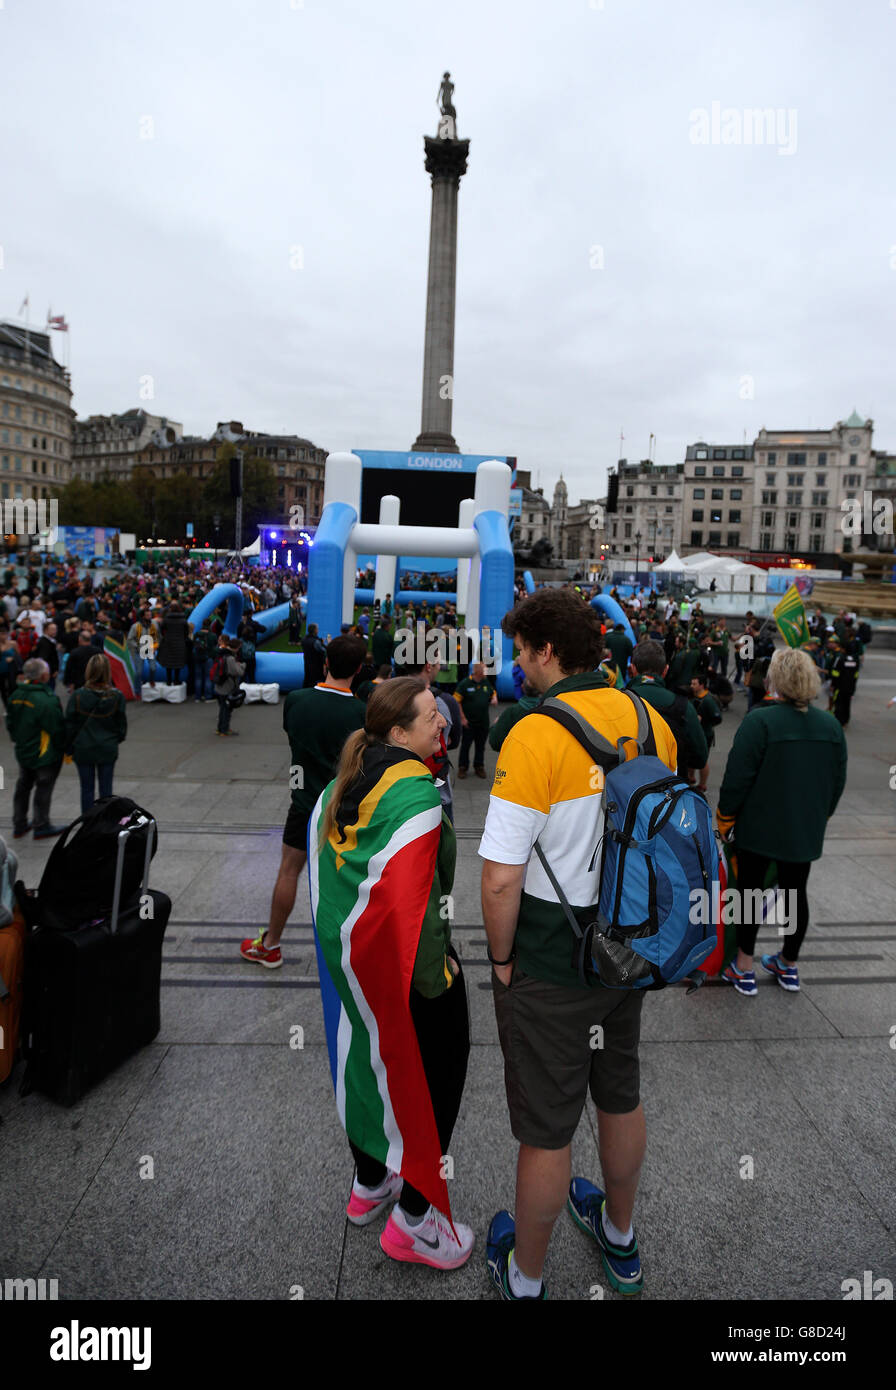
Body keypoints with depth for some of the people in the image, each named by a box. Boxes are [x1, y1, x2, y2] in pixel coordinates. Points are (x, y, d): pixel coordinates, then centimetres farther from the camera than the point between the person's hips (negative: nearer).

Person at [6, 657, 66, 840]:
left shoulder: (15, 695, -1)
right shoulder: (47, 700, -26)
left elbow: (10, 722, 11)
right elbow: (57, 729, -21)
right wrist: (63, 749, -7)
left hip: (22, 752, 8)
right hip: (45, 755, -8)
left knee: (23, 786, 19)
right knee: (44, 788, 6)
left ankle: (19, 825, 29)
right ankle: (41, 826, 16)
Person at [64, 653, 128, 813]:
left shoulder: (77, 696, -11)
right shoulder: (117, 696, -11)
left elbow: (70, 725, -4)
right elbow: (122, 724, 0)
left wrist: (68, 749, 7)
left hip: (83, 750, 0)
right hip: (108, 750, 0)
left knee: (87, 789, 11)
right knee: (106, 789, 9)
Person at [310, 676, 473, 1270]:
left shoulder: (342, 786, 3)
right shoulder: (415, 793, -23)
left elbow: (323, 864, 10)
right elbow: (407, 901, -28)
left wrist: (342, 942, 19)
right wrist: (435, 975, -17)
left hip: (346, 950, 9)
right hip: (407, 960, -9)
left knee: (368, 1062, 24)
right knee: (431, 1078, 9)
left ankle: (369, 1183, 44)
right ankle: (414, 1219, 23)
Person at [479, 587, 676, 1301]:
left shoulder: (535, 734, -24)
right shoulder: (652, 720, -3)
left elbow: (501, 878, -25)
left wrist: (501, 957, -8)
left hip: (551, 966, -6)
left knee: (547, 1130, 12)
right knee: (621, 1096, 26)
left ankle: (525, 1278, 36)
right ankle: (620, 1239, 50)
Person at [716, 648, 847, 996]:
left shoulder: (760, 721, -18)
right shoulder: (831, 725, 0)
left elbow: (737, 778, -17)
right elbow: (838, 782, 9)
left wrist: (725, 820, -3)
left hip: (759, 827, -5)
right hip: (807, 831, 5)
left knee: (749, 890, 9)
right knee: (796, 893, 17)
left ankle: (744, 969, 17)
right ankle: (789, 967, 33)